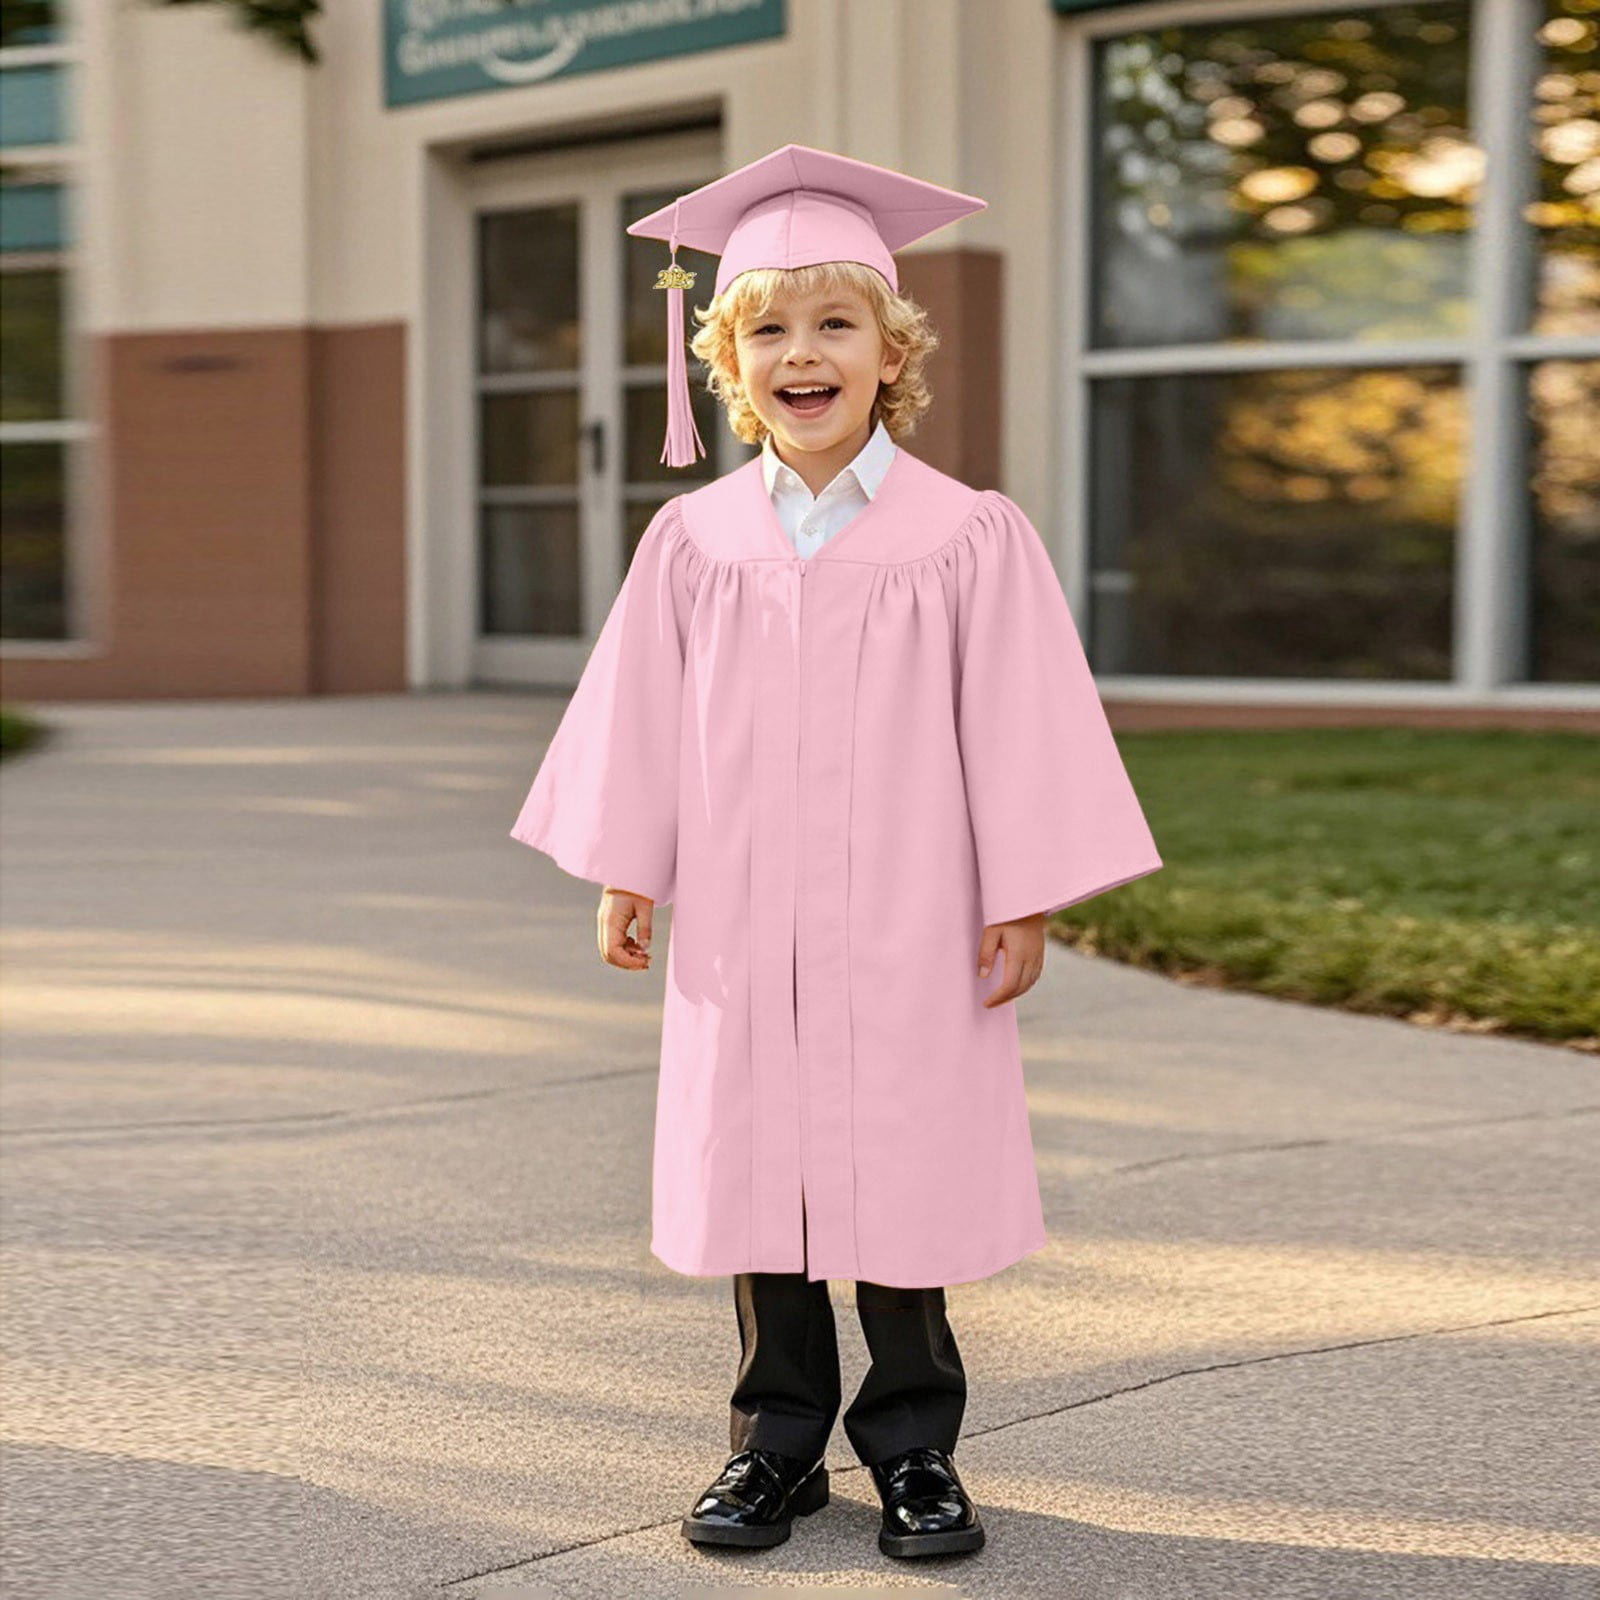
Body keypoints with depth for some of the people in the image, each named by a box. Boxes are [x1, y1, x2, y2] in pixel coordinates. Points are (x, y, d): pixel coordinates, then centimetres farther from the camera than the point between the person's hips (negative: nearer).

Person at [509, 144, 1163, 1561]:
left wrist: (1024, 900, -5)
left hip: (909, 935, -2)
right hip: (739, 929, 3)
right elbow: (642, 720, 8)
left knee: (904, 1180, 4)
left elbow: (1018, 727, -3)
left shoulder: (970, 539, -4)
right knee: (752, 1175, 8)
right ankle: (778, 1444, 23)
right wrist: (626, 872, 7)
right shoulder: (694, 543, 3)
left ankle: (913, 1448, 21)